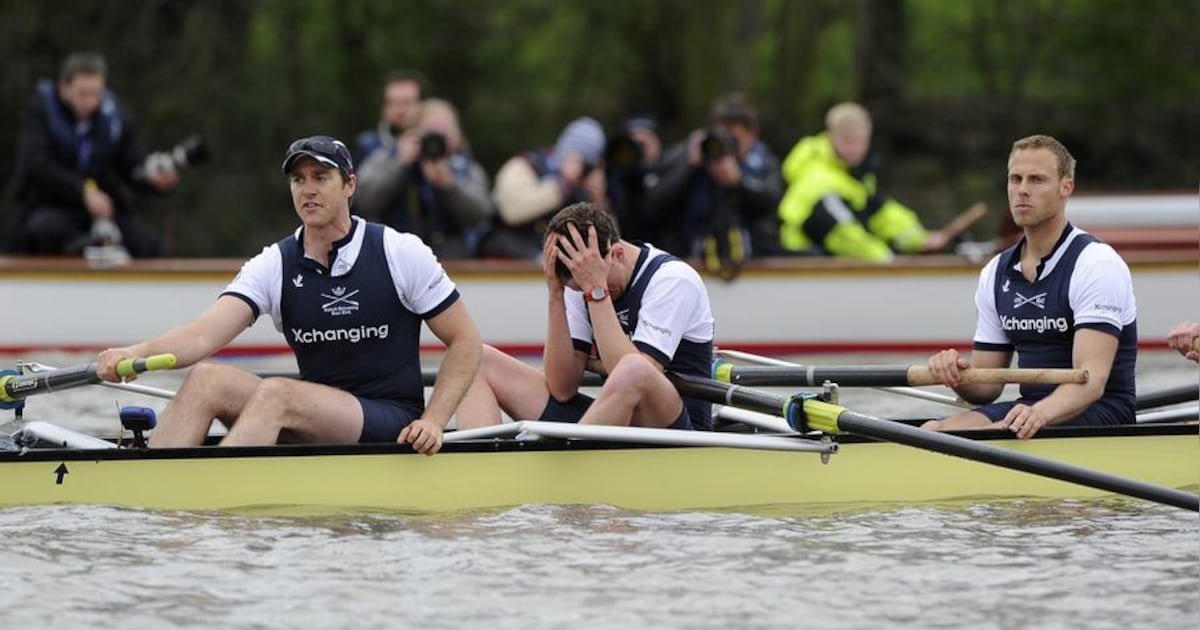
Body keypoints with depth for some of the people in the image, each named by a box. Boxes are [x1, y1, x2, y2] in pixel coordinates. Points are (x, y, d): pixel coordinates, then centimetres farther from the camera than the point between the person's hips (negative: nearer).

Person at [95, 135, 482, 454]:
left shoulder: (400, 253, -3)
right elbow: (204, 334, -11)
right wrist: (137, 353, -32)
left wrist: (432, 422, -11)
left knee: (276, 394, -31)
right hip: (316, 423, 4)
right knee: (206, 379, -19)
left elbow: (465, 341, 2)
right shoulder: (274, 266, 4)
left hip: (390, 424, -4)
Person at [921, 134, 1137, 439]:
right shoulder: (996, 272, 13)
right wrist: (958, 376, -10)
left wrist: (1040, 413, -41)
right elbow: (987, 387, 15)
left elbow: (1091, 379, -21)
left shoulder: (1097, 263, -10)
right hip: (1030, 409, 7)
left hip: (1098, 413, -7)